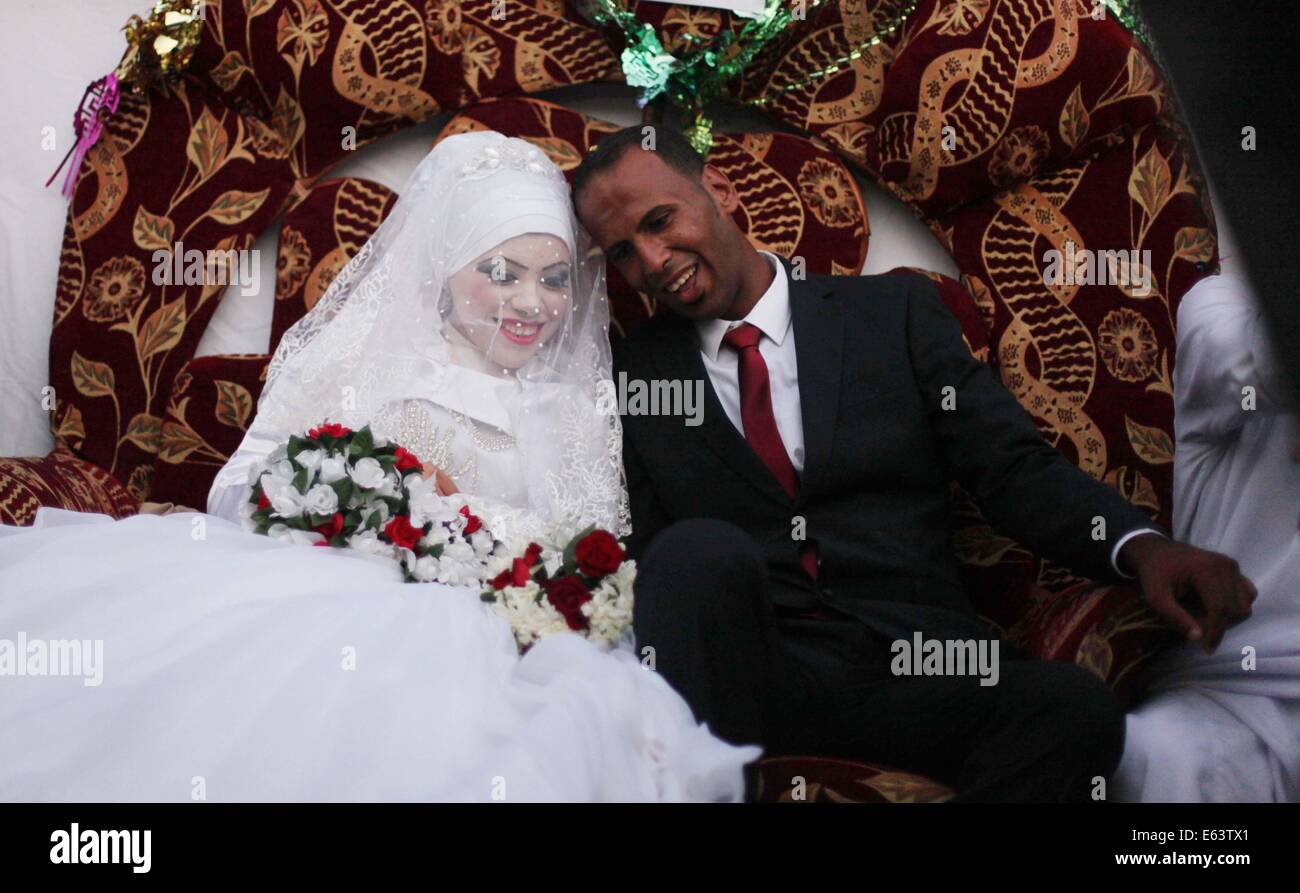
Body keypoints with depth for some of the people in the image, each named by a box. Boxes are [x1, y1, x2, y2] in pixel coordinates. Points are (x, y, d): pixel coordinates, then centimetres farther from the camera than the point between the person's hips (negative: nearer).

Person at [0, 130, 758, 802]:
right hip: (322, 607, 1)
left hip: (480, 636, 0)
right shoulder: (363, 354, 13)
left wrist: (461, 509, -8)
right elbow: (248, 491, 8)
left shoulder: (576, 404, 16)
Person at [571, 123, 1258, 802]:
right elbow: (640, 562, 10)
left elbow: (1013, 468, 7)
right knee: (699, 549, -33)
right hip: (742, 676, 0)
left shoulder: (895, 312, 15)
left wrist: (1140, 545, -12)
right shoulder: (634, 375, 16)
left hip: (915, 670, 0)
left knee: (1074, 704, -31)